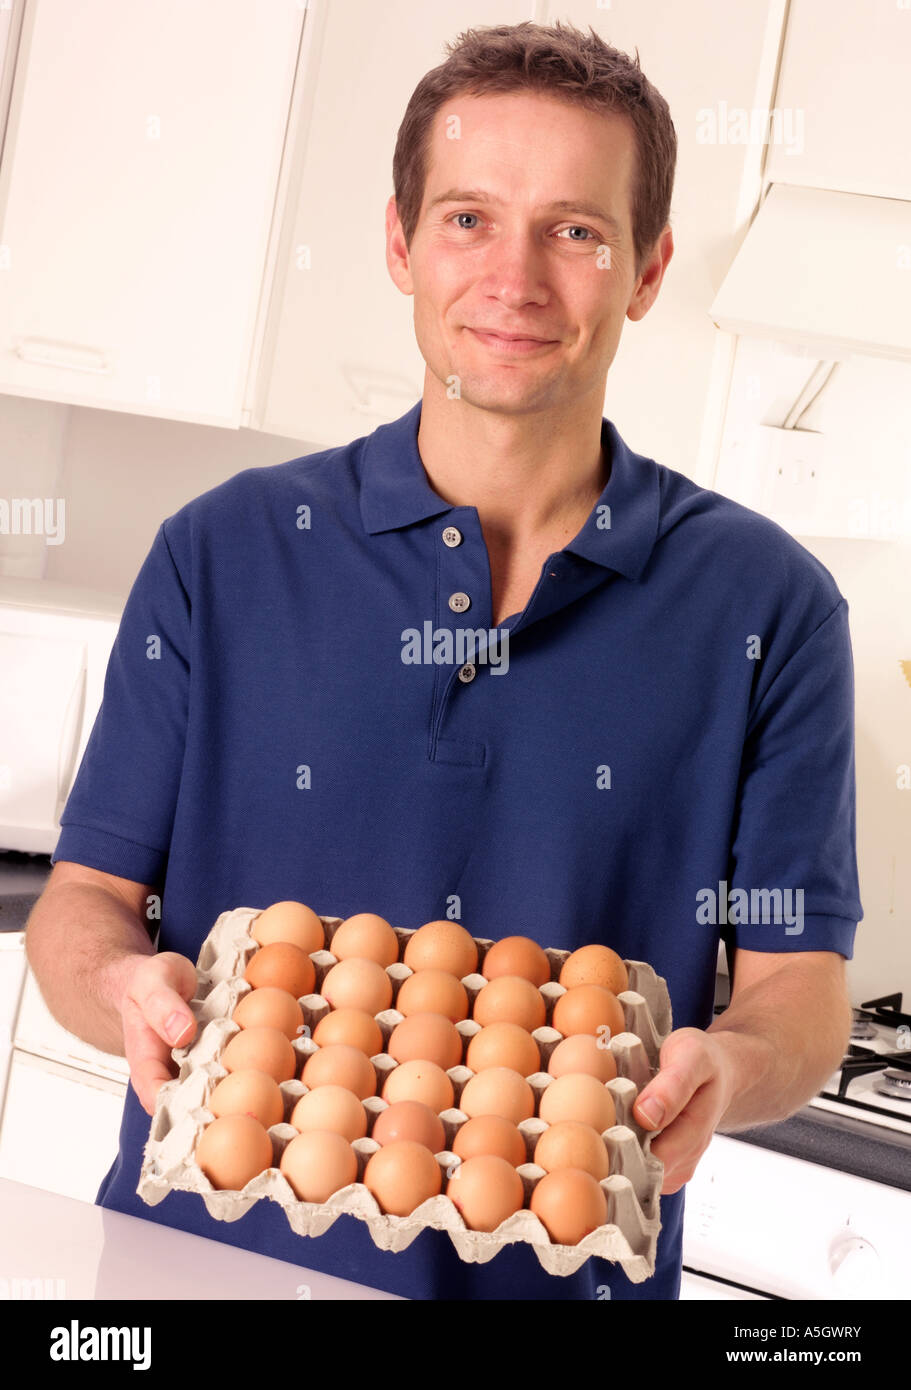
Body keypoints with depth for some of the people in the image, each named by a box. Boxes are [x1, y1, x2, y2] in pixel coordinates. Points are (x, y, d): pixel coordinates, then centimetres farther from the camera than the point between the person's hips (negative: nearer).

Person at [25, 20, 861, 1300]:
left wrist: (726, 1068, -19)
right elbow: (86, 896, 5)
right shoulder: (223, 555, 2)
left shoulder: (766, 607, 1)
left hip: (566, 1268, 0)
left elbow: (802, 987, 2)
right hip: (205, 1245, 1)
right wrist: (129, 988, -16)